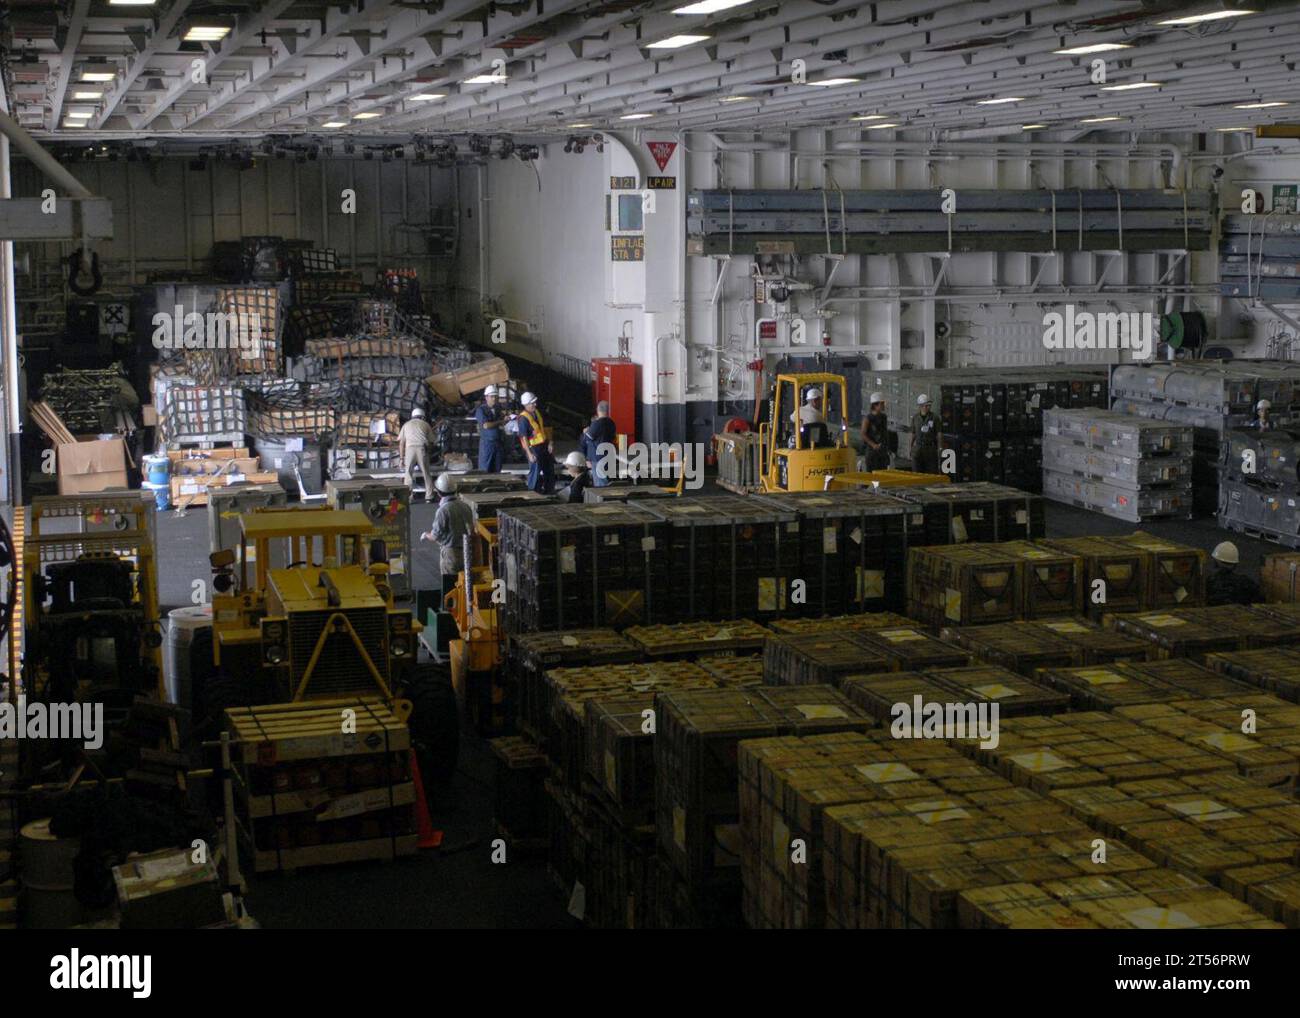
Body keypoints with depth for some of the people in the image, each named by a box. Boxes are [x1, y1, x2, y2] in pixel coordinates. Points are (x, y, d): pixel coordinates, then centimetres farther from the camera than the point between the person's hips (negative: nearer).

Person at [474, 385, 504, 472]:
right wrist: (499, 422, -9)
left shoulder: (497, 409, 11)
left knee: (497, 469, 6)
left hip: (497, 441, 6)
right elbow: (486, 425, -19)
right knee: (485, 470, -5)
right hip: (486, 442, -6)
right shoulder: (481, 410, -8)